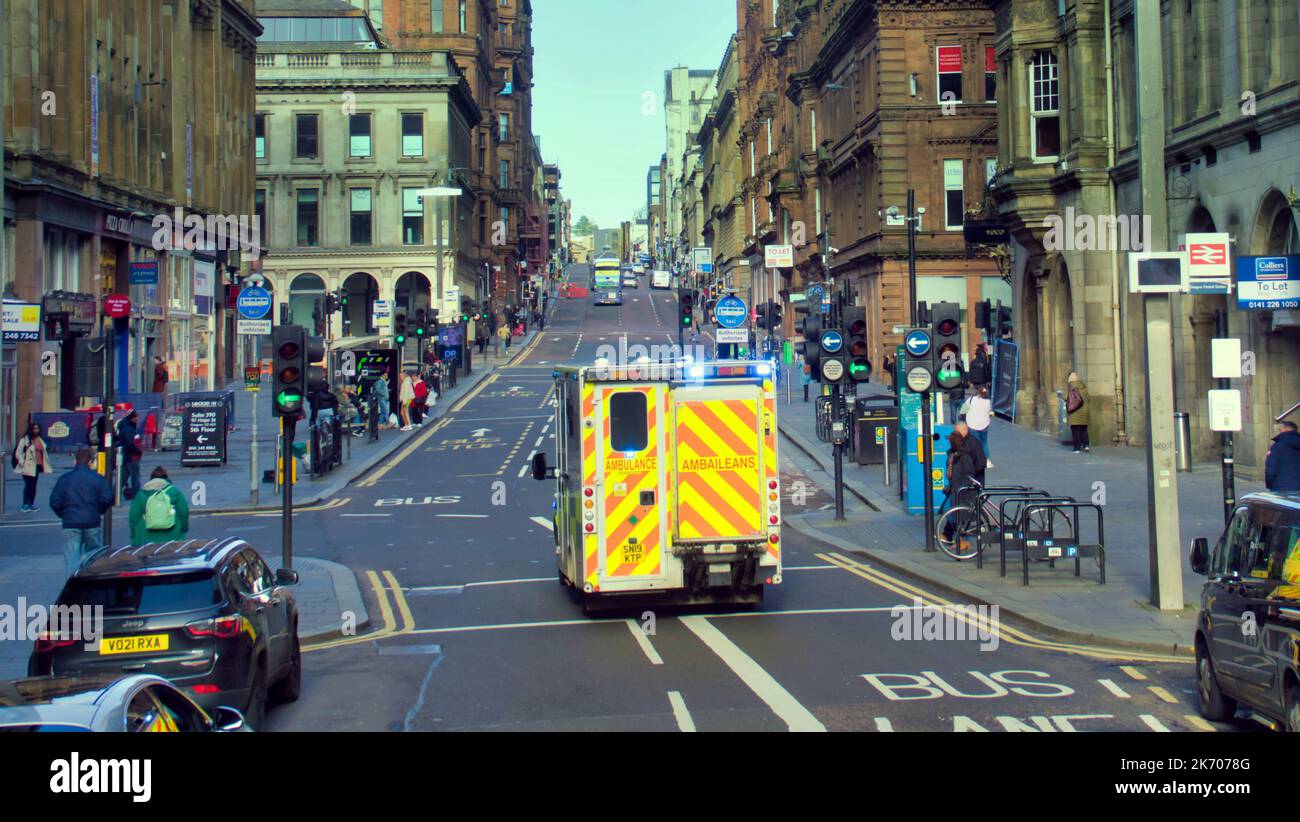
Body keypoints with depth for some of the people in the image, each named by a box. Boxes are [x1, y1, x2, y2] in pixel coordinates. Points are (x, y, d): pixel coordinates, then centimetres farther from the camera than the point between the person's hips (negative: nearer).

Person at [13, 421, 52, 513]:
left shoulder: (40, 440, 13)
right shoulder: (24, 440, -7)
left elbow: (44, 452, 20)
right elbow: (18, 453, -8)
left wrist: (46, 465, 17)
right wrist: (22, 463, -17)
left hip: (37, 466, 7)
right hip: (28, 467, -7)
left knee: (33, 485, 10)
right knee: (28, 485, -8)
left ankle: (31, 504, 16)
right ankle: (25, 505, -1)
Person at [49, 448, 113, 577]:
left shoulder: (64, 479, 3)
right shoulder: (97, 479, -1)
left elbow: (54, 502, 1)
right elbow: (107, 500, -6)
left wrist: (64, 515, 15)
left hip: (70, 524, 0)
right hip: (92, 523, 0)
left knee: (71, 558, 1)